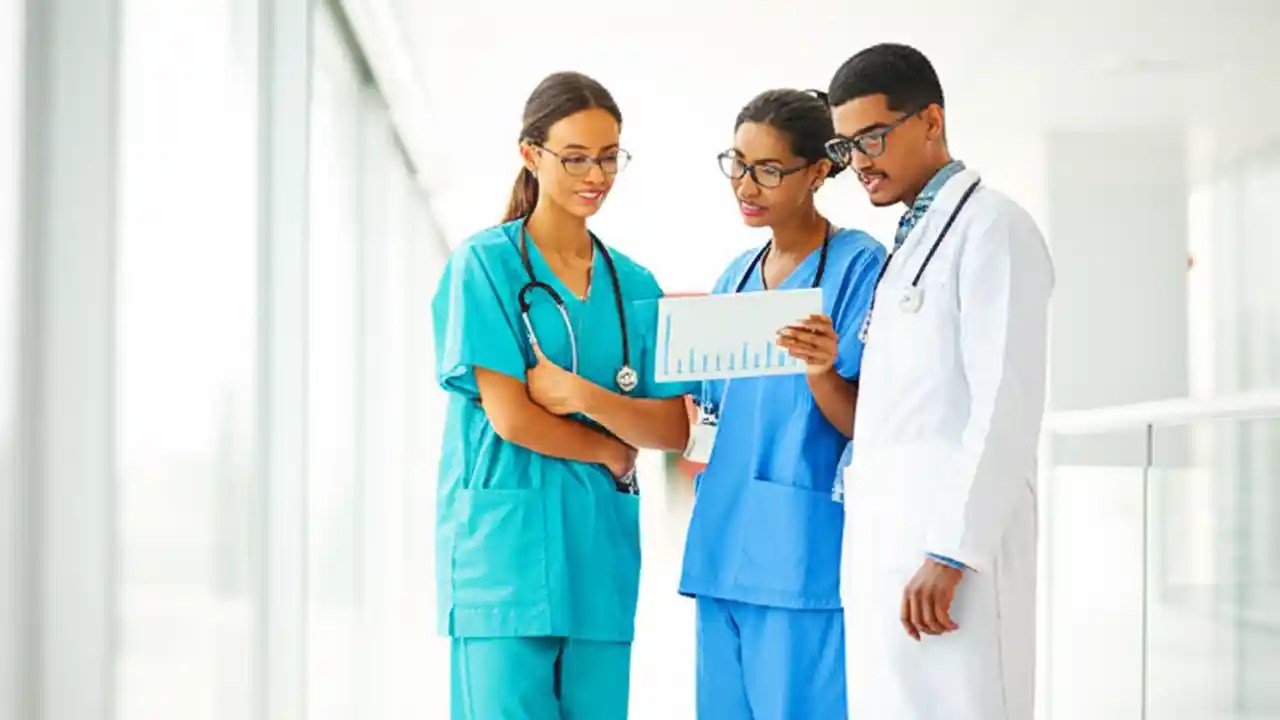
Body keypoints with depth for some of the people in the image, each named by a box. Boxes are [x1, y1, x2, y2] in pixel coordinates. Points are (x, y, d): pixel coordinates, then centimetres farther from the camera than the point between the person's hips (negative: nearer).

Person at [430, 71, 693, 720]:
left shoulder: (636, 287, 12)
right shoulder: (485, 263, -3)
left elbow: (673, 429, 5)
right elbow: (509, 417, -10)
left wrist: (583, 395, -12)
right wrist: (611, 452, 1)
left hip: (601, 552, 5)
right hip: (507, 545, -5)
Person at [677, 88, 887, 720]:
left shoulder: (859, 265, -6)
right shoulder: (735, 278, 16)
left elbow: (866, 427, -10)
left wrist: (821, 373, -29)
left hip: (806, 555, -7)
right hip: (724, 550, 7)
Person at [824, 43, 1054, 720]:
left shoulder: (991, 226, -5)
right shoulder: (909, 242, 21)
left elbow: (1007, 403, -14)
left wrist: (951, 555, -19)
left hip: (947, 542, -8)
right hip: (885, 540, 8)